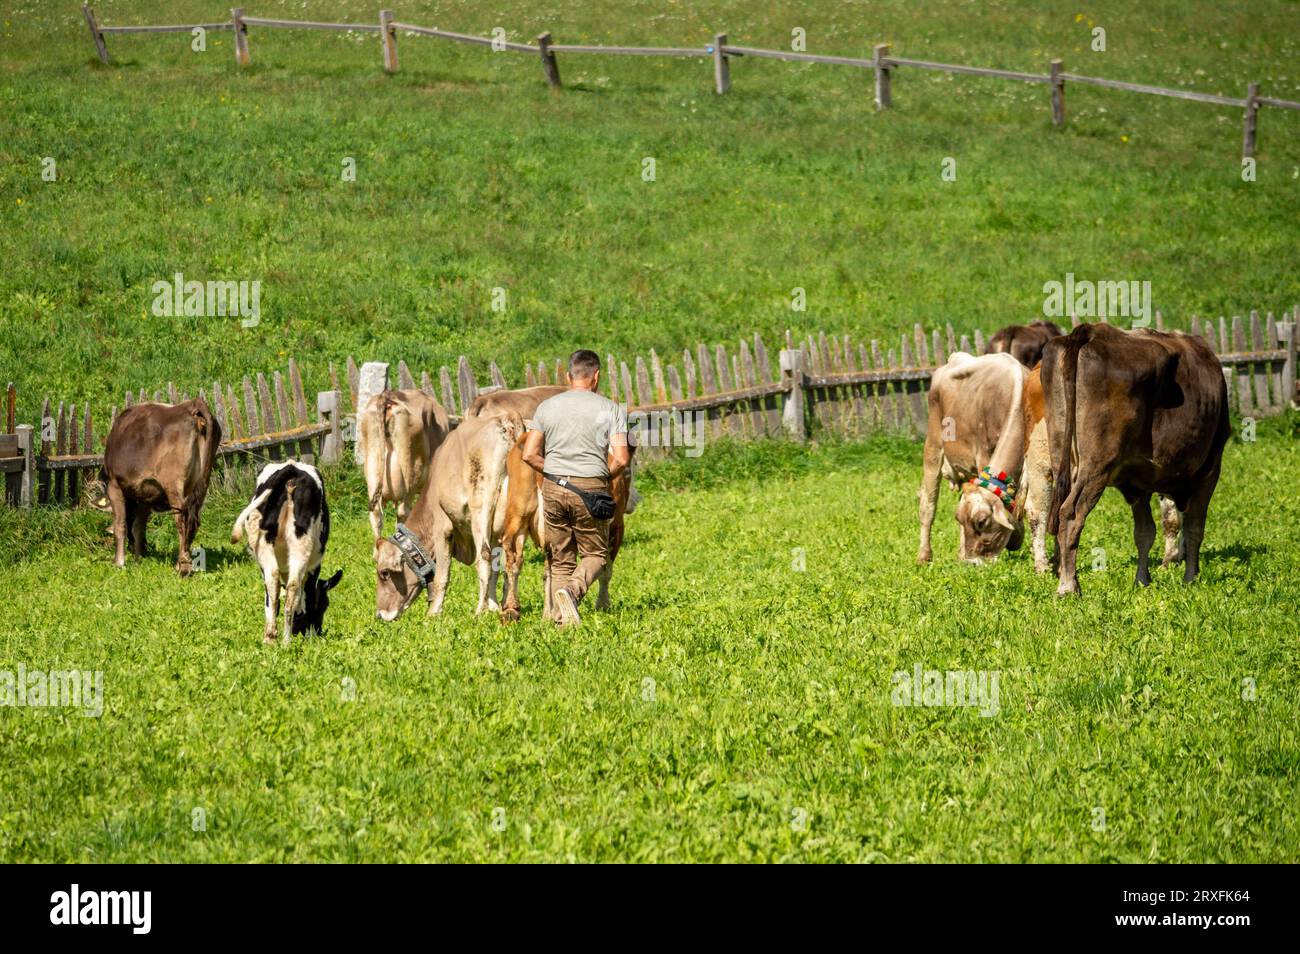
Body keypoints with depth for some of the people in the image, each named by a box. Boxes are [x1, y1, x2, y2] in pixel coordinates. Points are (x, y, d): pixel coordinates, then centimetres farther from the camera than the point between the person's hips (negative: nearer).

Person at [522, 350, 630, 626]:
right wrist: (605, 476, 10)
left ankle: (564, 618, 4)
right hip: (591, 489, -2)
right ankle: (573, 589, -18)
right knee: (595, 553, 12)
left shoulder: (546, 407, 5)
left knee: (561, 559, 13)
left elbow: (530, 455, 0)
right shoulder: (611, 409, -2)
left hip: (553, 488, 2)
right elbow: (621, 459, -10)